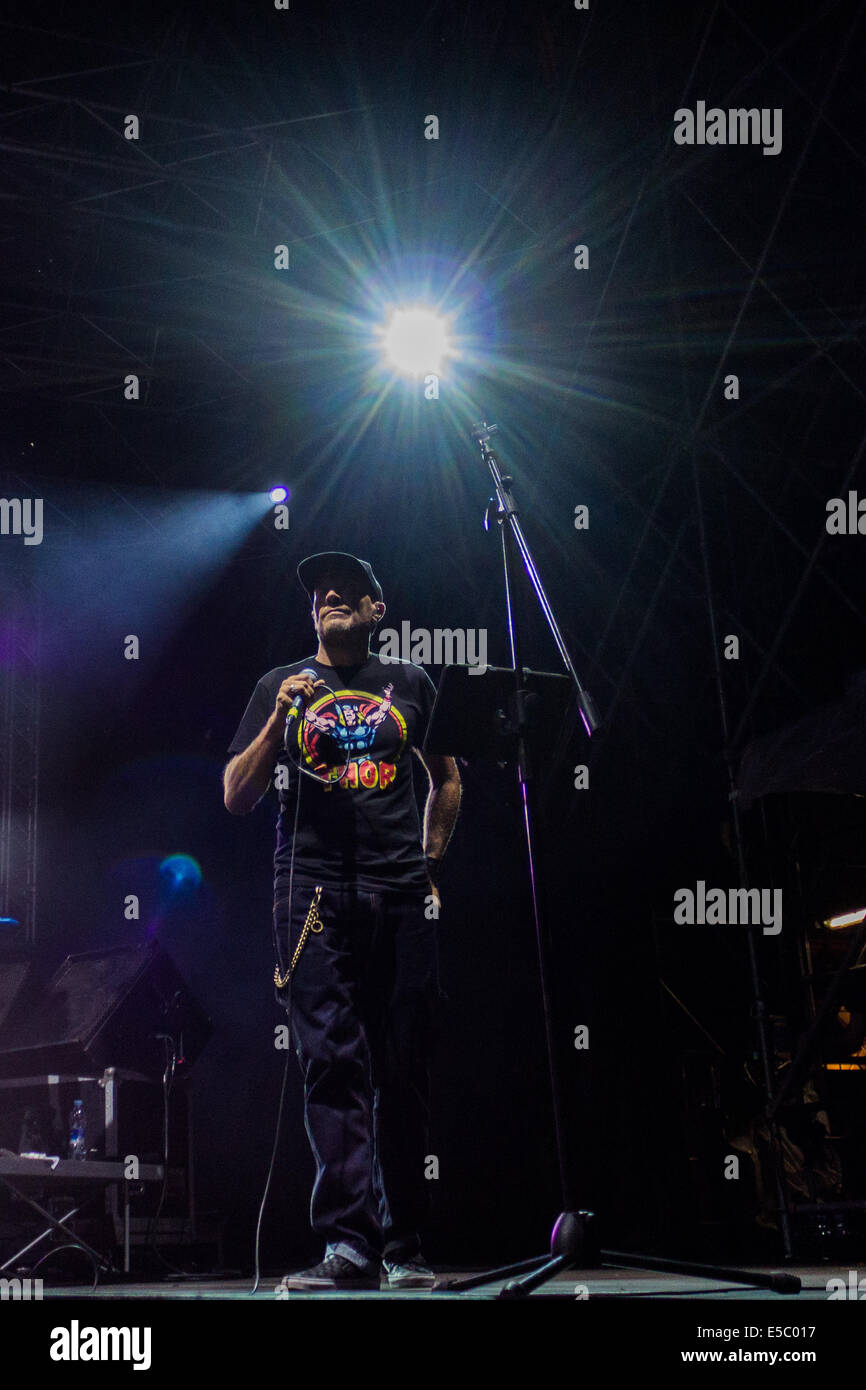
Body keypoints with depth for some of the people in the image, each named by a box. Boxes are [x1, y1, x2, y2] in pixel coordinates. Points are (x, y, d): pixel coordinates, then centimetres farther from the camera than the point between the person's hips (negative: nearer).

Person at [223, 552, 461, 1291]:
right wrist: (280, 721, -6)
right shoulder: (282, 686, 13)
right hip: (314, 891, -1)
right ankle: (349, 1242, -9)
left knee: (405, 1070, 1)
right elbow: (236, 797, 7)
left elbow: (447, 777, 26)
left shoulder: (409, 684, 16)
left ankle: (403, 1245, 10)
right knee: (333, 1063, -9)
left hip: (402, 896, 1)